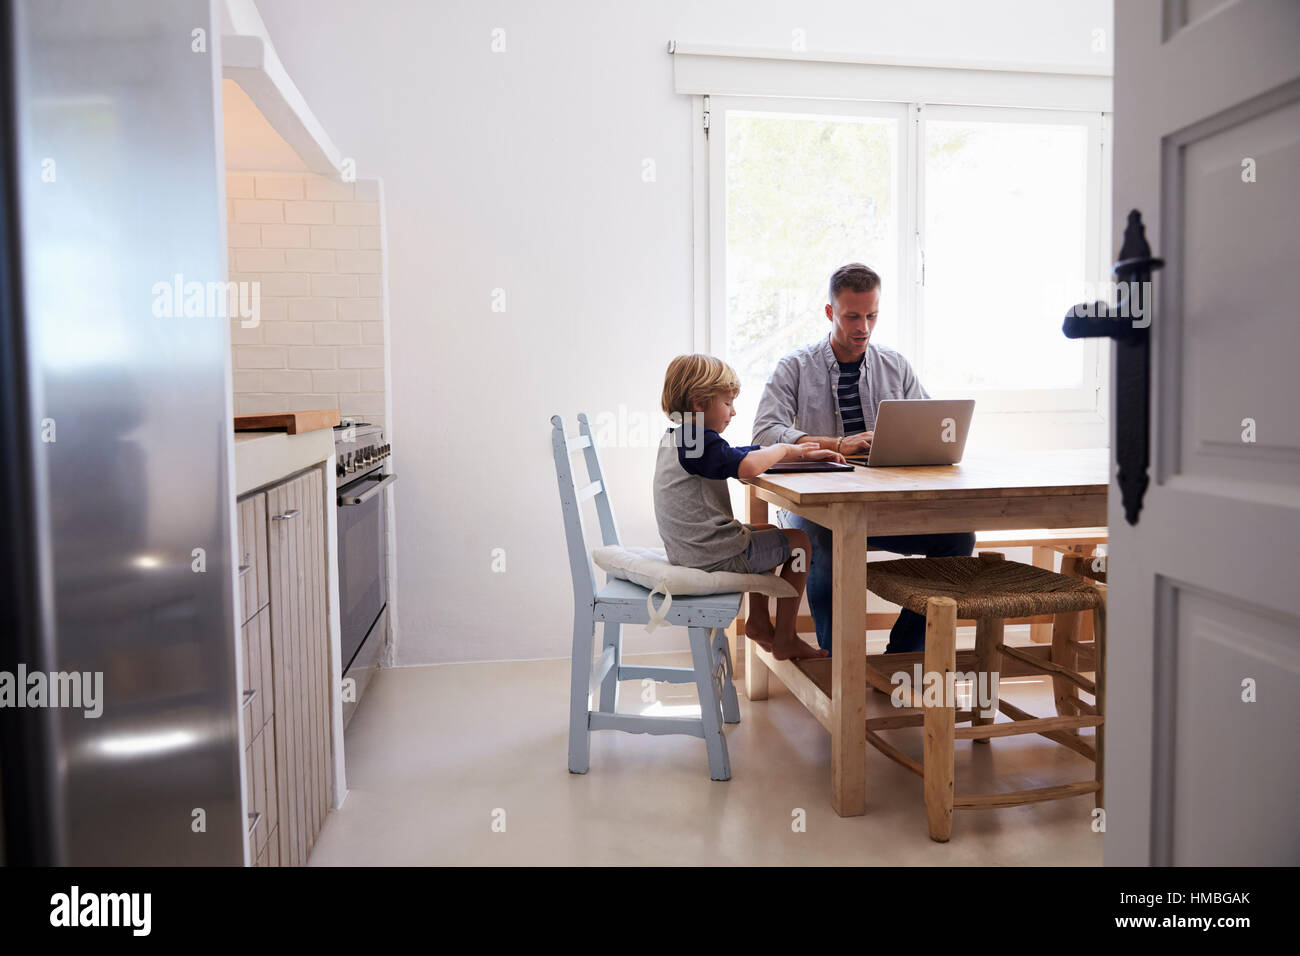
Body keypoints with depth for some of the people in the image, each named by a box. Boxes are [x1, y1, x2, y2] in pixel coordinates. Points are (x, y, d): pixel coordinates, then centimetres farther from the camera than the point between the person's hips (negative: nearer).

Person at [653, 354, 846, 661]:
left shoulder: (677, 437, 13)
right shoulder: (700, 442, -20)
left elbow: (747, 454, 16)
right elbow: (747, 466, -39)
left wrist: (804, 453, 9)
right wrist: (784, 448, -17)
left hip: (688, 551, 10)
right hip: (714, 557, -10)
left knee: (766, 530, 32)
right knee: (799, 542, 7)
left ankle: (758, 620, 33)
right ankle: (784, 640, 12)